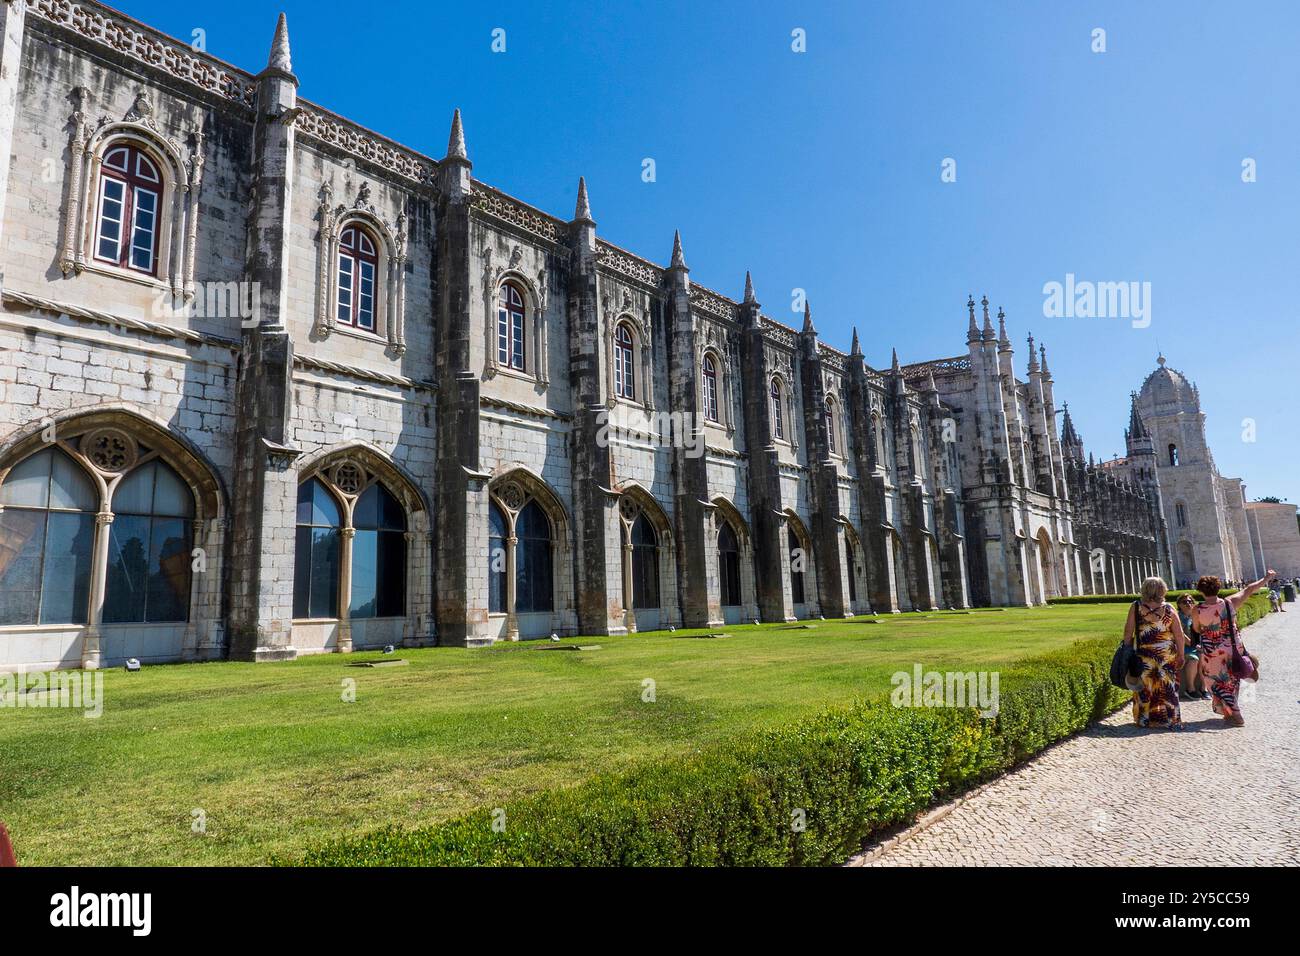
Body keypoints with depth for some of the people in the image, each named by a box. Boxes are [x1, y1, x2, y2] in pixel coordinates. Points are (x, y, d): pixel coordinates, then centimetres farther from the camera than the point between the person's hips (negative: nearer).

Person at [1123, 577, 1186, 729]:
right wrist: (1181, 655, 6)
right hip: (1167, 655, 1)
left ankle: (1144, 719, 17)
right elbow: (1179, 636, -1)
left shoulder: (1136, 607, -5)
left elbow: (1128, 631, -4)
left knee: (1144, 687, 9)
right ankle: (1171, 720, 16)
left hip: (1143, 654, -1)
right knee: (1167, 687, 10)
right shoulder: (1169, 610, -3)